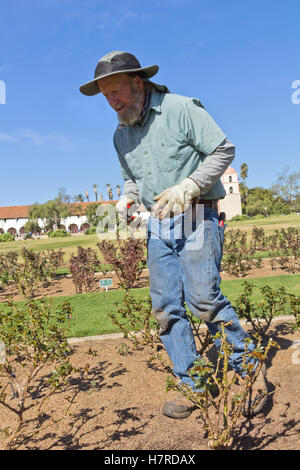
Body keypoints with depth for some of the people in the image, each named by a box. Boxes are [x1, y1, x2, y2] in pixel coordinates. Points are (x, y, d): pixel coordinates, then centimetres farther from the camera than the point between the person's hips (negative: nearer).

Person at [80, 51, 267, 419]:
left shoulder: (181, 108, -7)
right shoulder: (121, 134, 13)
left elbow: (224, 150, -8)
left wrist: (188, 186, -20)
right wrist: (127, 198, 2)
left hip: (196, 218, -6)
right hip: (158, 226, 7)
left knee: (203, 297, -15)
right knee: (166, 306, 2)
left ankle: (250, 369, 6)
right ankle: (192, 386, 14)